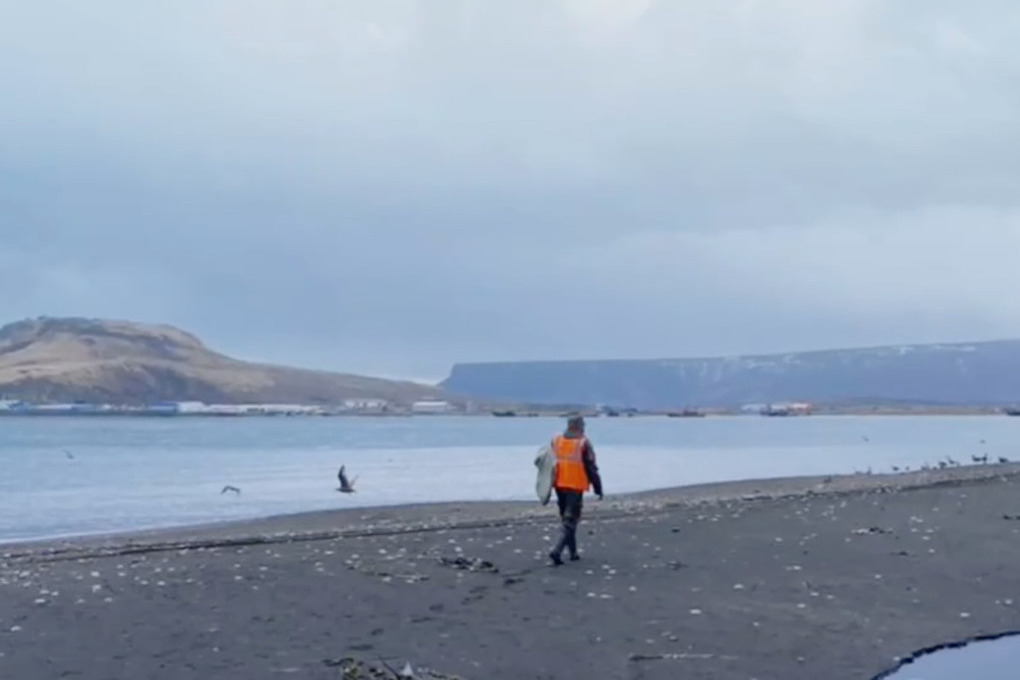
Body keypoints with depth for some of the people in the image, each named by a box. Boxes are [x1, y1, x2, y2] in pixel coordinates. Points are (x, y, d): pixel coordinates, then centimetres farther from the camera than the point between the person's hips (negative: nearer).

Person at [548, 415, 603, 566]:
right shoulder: (583, 443, -8)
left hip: (559, 485, 5)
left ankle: (573, 552, 23)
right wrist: (598, 488, 0)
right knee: (570, 520, -2)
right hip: (575, 486, -5)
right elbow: (591, 468, -7)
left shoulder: (556, 441, 6)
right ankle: (557, 551, -16)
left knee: (565, 518, 18)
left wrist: (549, 485, 17)